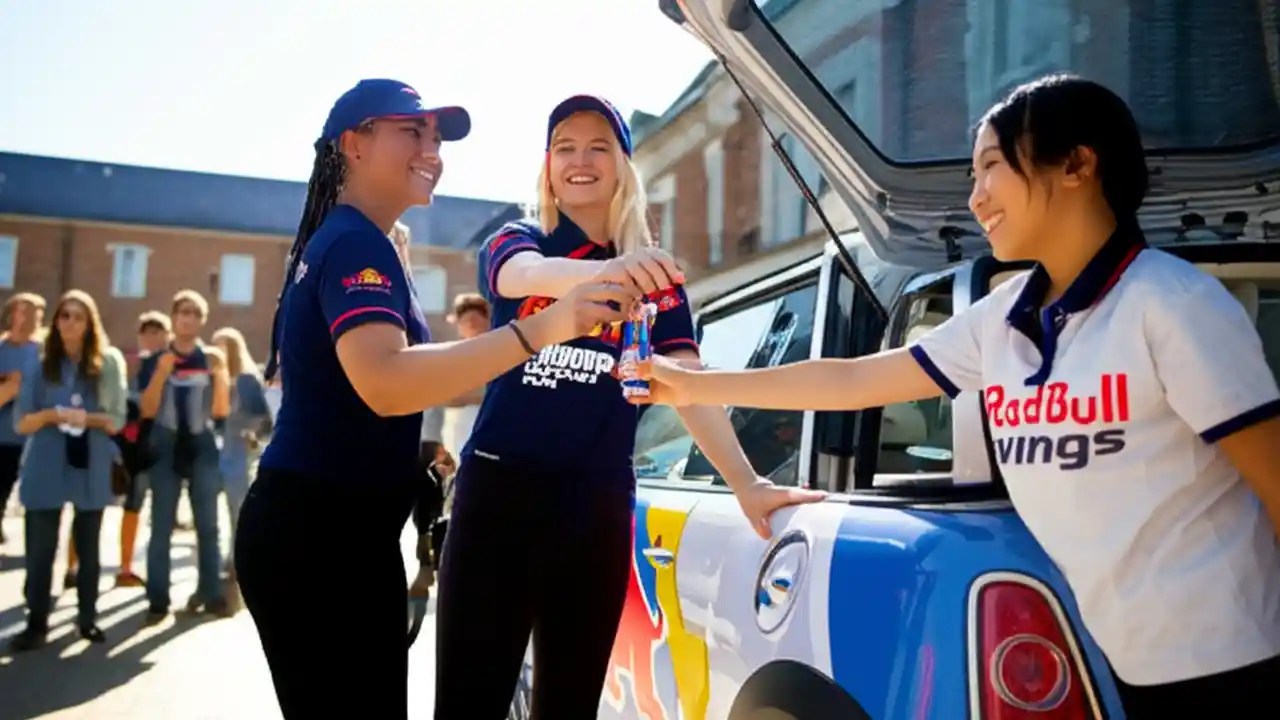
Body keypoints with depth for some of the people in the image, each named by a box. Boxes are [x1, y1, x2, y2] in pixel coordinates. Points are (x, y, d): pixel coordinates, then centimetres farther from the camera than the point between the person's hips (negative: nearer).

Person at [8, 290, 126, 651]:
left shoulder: (107, 366, 3)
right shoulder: (39, 366, 3)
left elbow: (117, 420, 2)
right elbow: (22, 423, 0)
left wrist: (89, 418, -17)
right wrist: (53, 414, -18)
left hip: (91, 469, 0)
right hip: (45, 469, 0)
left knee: (88, 548, 10)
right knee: (40, 548, 1)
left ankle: (87, 618, 20)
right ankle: (36, 623, 10)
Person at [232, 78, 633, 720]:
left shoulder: (341, 241, 18)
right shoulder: (356, 244, -15)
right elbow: (386, 383, -34)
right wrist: (545, 327, -40)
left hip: (322, 531, 10)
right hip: (318, 537, -10)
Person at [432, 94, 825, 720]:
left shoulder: (654, 274, 9)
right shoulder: (514, 243, 4)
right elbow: (525, 275, -22)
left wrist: (745, 484, -17)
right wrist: (605, 269, -44)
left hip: (597, 504, 2)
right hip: (497, 488, -2)